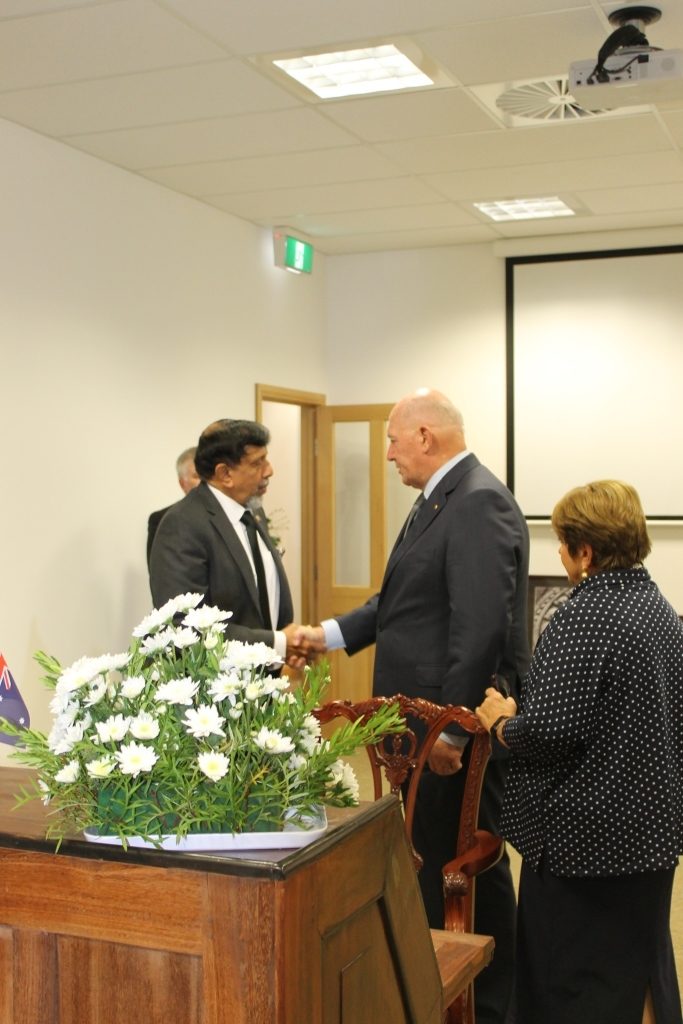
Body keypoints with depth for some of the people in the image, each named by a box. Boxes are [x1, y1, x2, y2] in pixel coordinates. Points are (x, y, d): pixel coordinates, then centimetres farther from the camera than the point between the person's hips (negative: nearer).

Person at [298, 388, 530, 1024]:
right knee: (435, 860, 19)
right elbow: (407, 601, 16)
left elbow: (481, 627, -25)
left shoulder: (479, 502, -19)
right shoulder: (442, 498, 12)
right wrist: (331, 634, 9)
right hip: (433, 720, 10)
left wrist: (452, 729, -23)